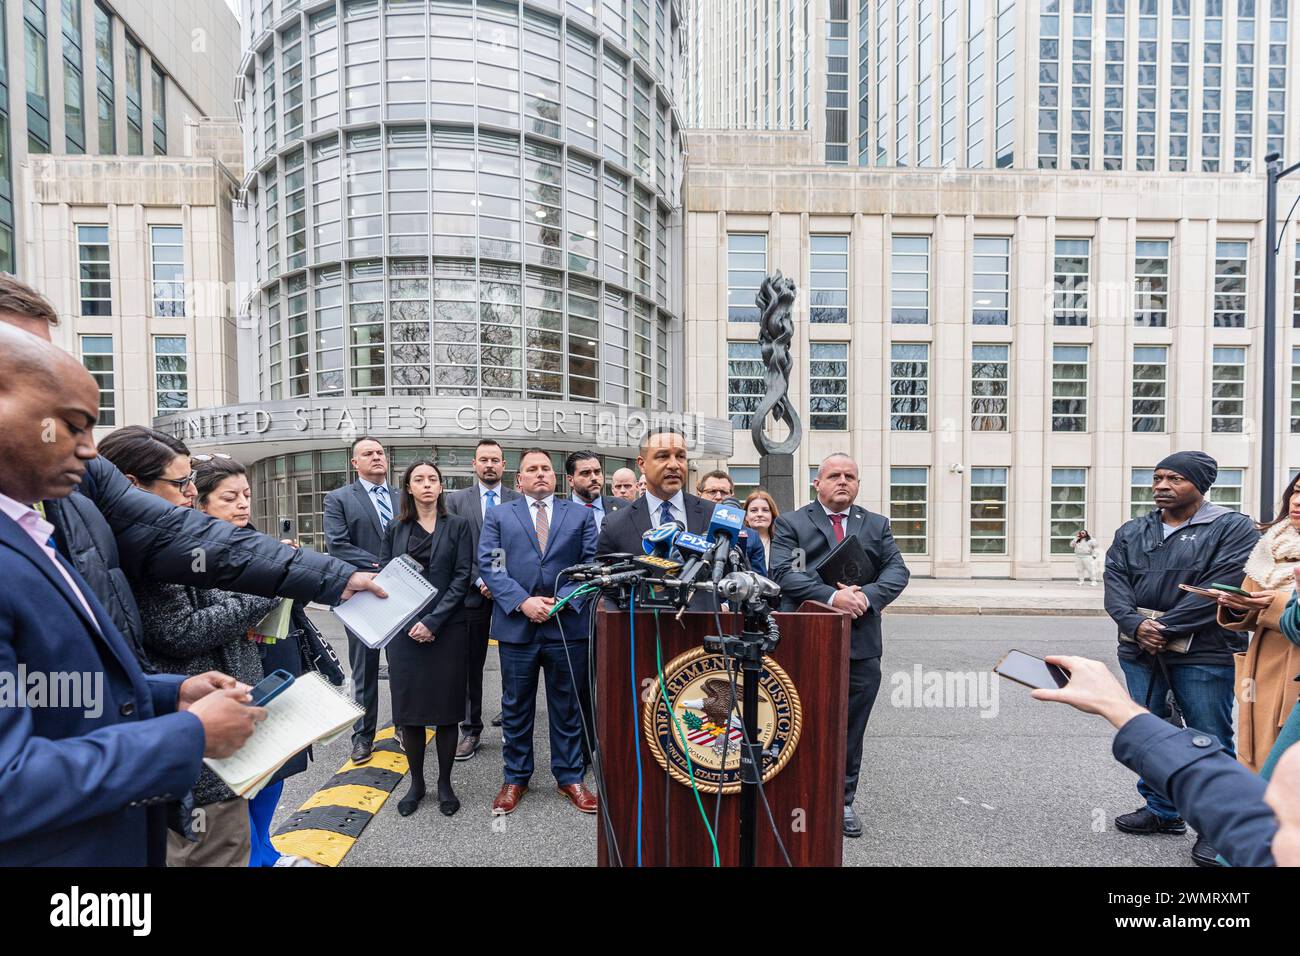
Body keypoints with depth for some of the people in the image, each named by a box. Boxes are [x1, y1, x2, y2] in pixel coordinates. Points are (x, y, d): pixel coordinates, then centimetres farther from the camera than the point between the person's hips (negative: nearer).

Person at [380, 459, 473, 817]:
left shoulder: (458, 526, 1)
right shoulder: (395, 529, 8)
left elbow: (462, 577, -6)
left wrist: (433, 621, -14)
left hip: (447, 629, -2)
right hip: (405, 631, 2)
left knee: (446, 707, 6)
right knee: (408, 707, 8)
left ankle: (445, 783, 23)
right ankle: (416, 783, 26)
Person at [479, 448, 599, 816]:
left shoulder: (581, 515, 8)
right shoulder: (498, 516, 8)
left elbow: (591, 564, 1)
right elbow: (489, 564, -2)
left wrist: (564, 600, -13)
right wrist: (522, 601, -14)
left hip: (568, 624, 0)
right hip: (516, 625, 0)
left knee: (567, 706, 13)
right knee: (516, 707, 14)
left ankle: (569, 777, 30)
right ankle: (515, 778, 32)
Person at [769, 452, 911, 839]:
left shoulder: (877, 525, 13)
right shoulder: (790, 523, 1)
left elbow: (897, 570, 3)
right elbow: (784, 572, -10)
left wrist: (868, 594, -15)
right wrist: (831, 597, -20)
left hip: (861, 646, 3)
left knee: (851, 730, 13)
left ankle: (842, 801, 30)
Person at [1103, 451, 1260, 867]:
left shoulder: (1233, 528, -3)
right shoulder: (1131, 532, 10)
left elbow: (1219, 588, -14)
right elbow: (1115, 582, 1)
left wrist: (1165, 628, -18)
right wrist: (1136, 624, -16)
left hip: (1204, 654, -4)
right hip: (1140, 651, 5)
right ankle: (1161, 810, 31)